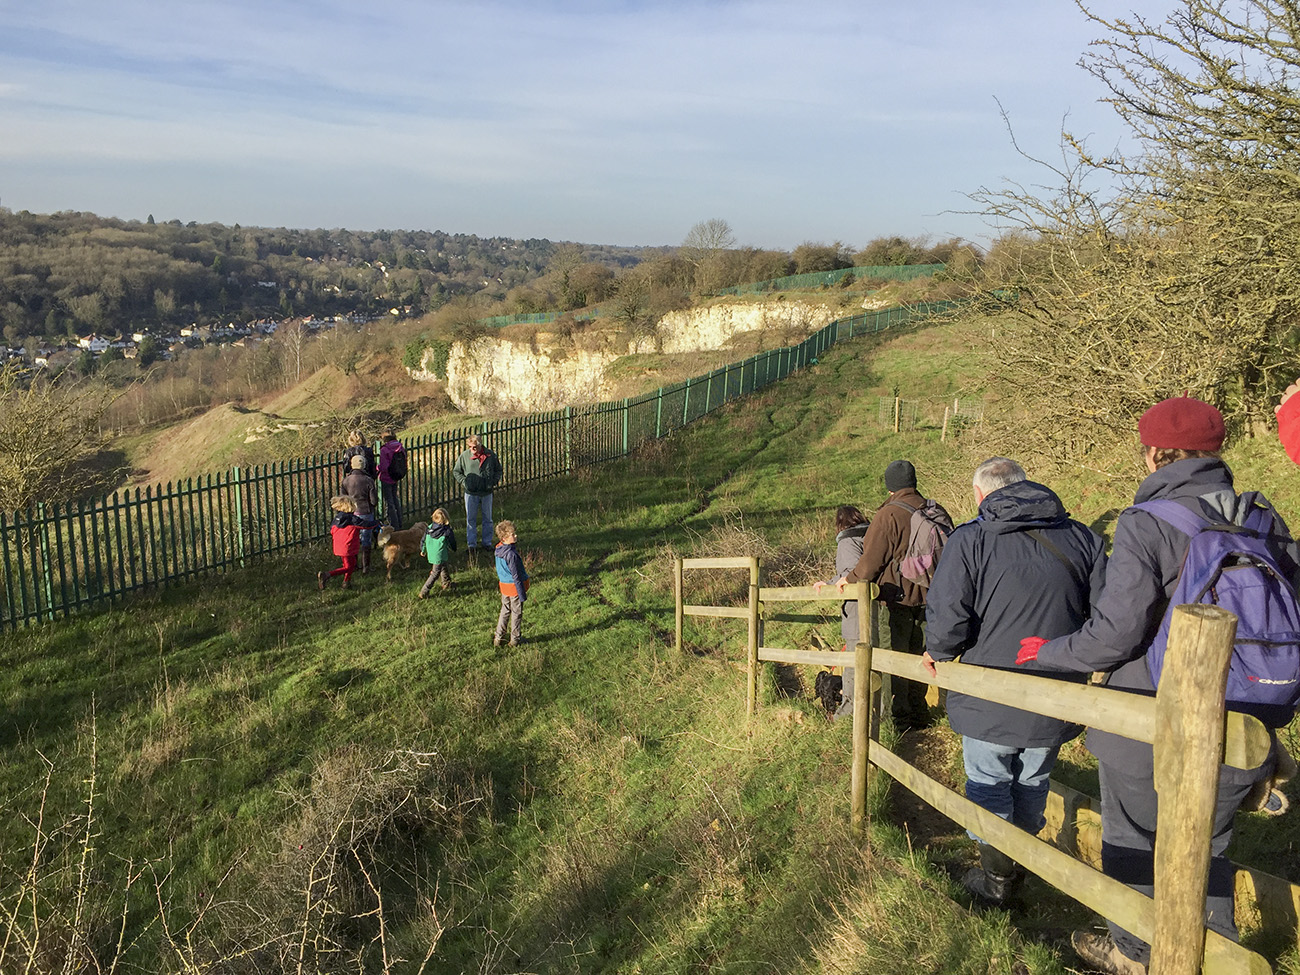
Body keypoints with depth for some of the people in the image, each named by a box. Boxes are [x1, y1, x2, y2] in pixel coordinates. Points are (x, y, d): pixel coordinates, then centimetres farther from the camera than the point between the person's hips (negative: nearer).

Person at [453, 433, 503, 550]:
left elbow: (498, 469, 12)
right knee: (471, 519, 4)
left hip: (487, 492, 1)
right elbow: (456, 471, 6)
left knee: (487, 519, 11)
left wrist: (495, 481, -2)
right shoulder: (464, 455, -6)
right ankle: (471, 544, 14)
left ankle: (487, 542, 24)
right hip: (471, 493, -1)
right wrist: (463, 481, -7)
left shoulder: (490, 455, -3)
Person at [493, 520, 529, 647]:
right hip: (515, 587, -8)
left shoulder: (499, 549, -2)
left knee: (505, 611, 20)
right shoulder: (511, 554, -28)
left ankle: (498, 637, 26)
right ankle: (515, 639, 21)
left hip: (504, 586, 8)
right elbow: (516, 576, -23)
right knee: (517, 613, 9)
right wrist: (522, 594, -16)